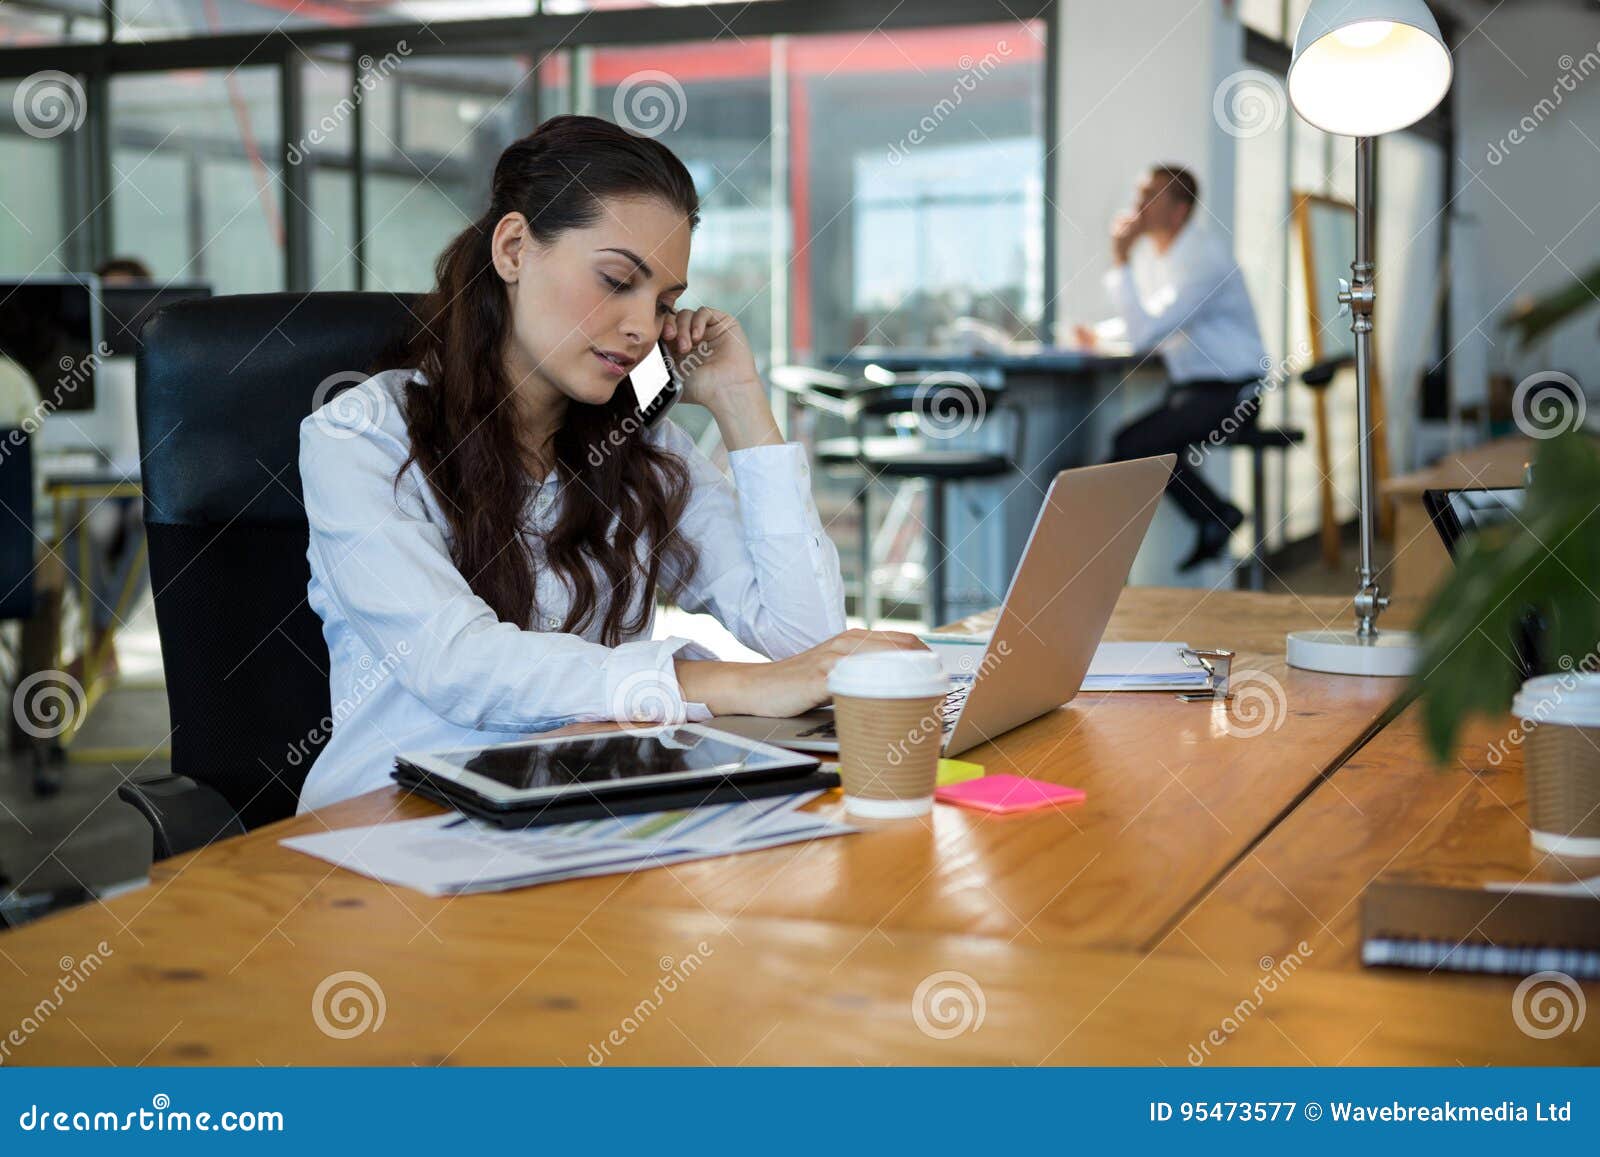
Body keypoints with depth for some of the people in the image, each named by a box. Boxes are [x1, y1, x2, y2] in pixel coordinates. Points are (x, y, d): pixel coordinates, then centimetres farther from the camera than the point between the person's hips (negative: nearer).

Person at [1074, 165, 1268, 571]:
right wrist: (1099, 333, 5)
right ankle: (1216, 519, 7)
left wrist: (1121, 261, -22)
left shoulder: (1201, 258, -20)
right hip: (1189, 385, 9)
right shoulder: (1163, 251, 10)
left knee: (1130, 445, -19)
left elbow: (1146, 333, -26)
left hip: (1226, 392, -9)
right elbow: (1143, 320, 23)